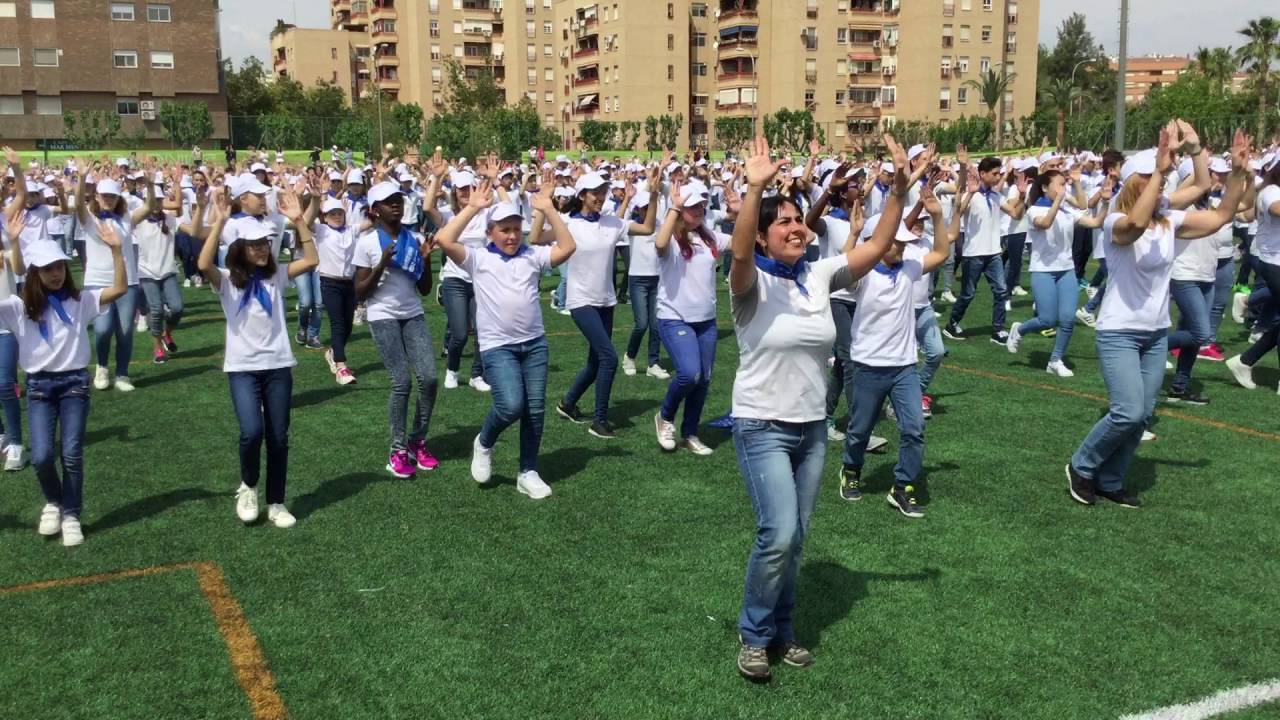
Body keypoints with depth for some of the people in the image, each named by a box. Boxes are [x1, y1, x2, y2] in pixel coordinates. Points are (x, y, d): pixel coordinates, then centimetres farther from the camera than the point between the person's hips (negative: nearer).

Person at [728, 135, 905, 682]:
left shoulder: (820, 276, 2)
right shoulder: (752, 283, -12)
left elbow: (878, 245, -1)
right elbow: (739, 252, -34)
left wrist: (899, 189, -13)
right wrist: (755, 188, -45)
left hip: (813, 427, 6)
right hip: (761, 427, -6)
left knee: (795, 539, 13)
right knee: (779, 534, -16)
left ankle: (780, 630, 31)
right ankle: (753, 634, 6)